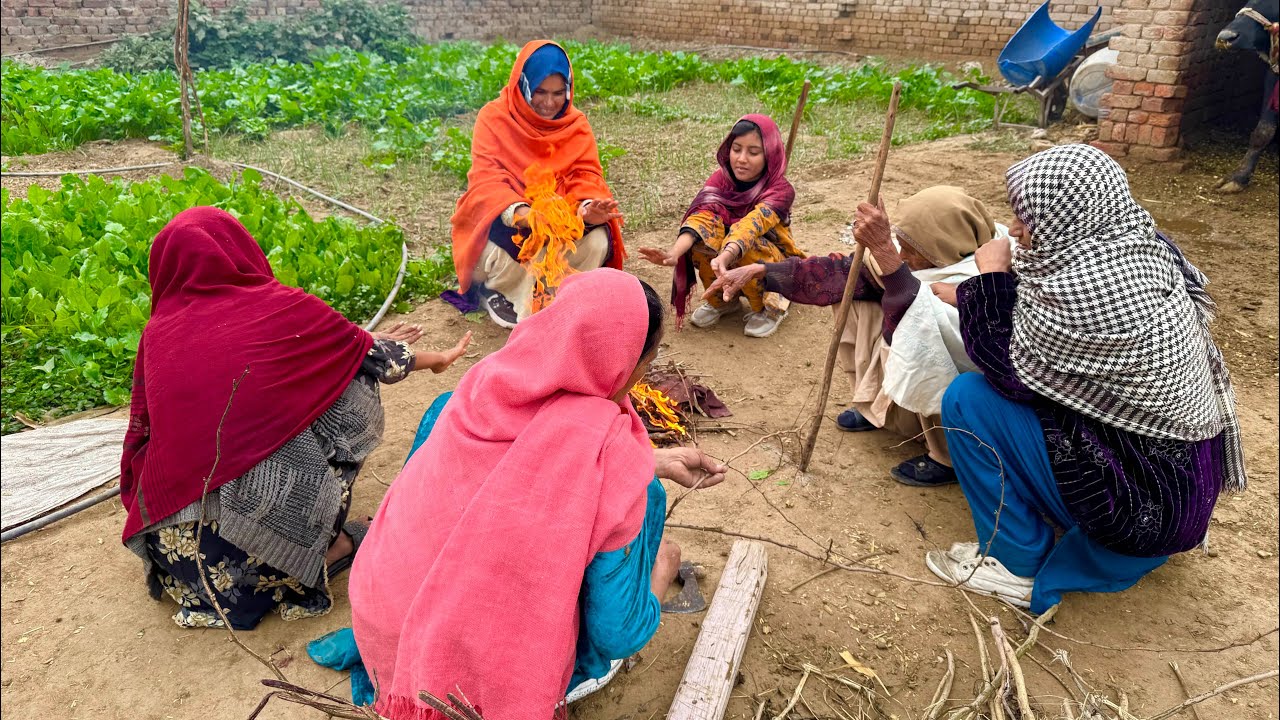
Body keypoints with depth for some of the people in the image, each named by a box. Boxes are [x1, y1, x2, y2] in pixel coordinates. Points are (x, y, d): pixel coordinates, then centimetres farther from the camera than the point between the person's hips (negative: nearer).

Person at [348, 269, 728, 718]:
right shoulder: (607, 452, -26)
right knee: (642, 496, 1)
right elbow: (616, 635, -16)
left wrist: (655, 461, 18)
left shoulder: (492, 378, -9)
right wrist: (661, 571, 4)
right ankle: (584, 670, 19)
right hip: (480, 673, -5)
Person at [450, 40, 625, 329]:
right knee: (500, 249, -36)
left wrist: (588, 207, -36)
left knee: (598, 240, -27)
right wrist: (518, 212, -44)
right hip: (503, 223, -2)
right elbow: (486, 180, -22)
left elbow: (585, 176, -10)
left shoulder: (576, 124, 0)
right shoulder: (494, 118, -10)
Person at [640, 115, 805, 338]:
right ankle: (720, 301, -3)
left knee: (743, 248, -36)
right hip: (729, 274, 4)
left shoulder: (781, 190, -21)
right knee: (706, 232, -27)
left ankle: (769, 307, -9)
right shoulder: (722, 178, -10)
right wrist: (673, 253, -49)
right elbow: (702, 215, -29)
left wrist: (725, 257, -62)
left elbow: (751, 225, -42)